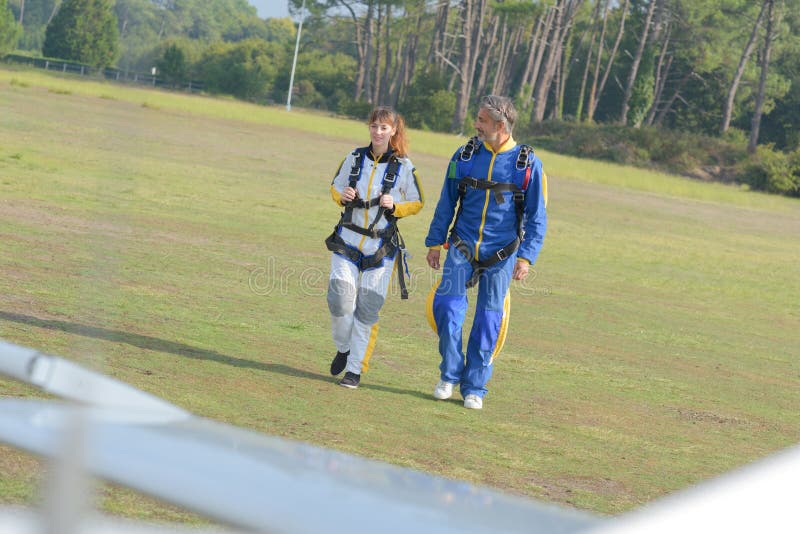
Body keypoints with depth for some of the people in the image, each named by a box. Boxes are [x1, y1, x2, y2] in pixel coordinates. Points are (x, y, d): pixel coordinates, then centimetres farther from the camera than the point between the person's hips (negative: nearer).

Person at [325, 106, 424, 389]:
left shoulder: (403, 166, -4)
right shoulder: (355, 158, 3)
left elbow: (417, 204, 5)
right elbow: (335, 188, 16)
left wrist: (394, 206, -14)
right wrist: (342, 196, -7)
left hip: (381, 246, -2)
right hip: (347, 240, 2)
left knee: (367, 307, -3)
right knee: (340, 297, -11)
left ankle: (356, 368, 6)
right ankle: (343, 348, 17)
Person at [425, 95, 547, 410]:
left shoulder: (528, 164, -4)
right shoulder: (464, 156, 3)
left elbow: (537, 217, -1)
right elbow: (446, 204, 11)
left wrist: (526, 257, -9)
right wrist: (435, 243, 8)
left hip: (501, 254, -2)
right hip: (462, 247, 2)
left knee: (489, 319, 1)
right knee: (446, 304, -12)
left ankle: (475, 388, 12)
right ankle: (450, 374, 4)